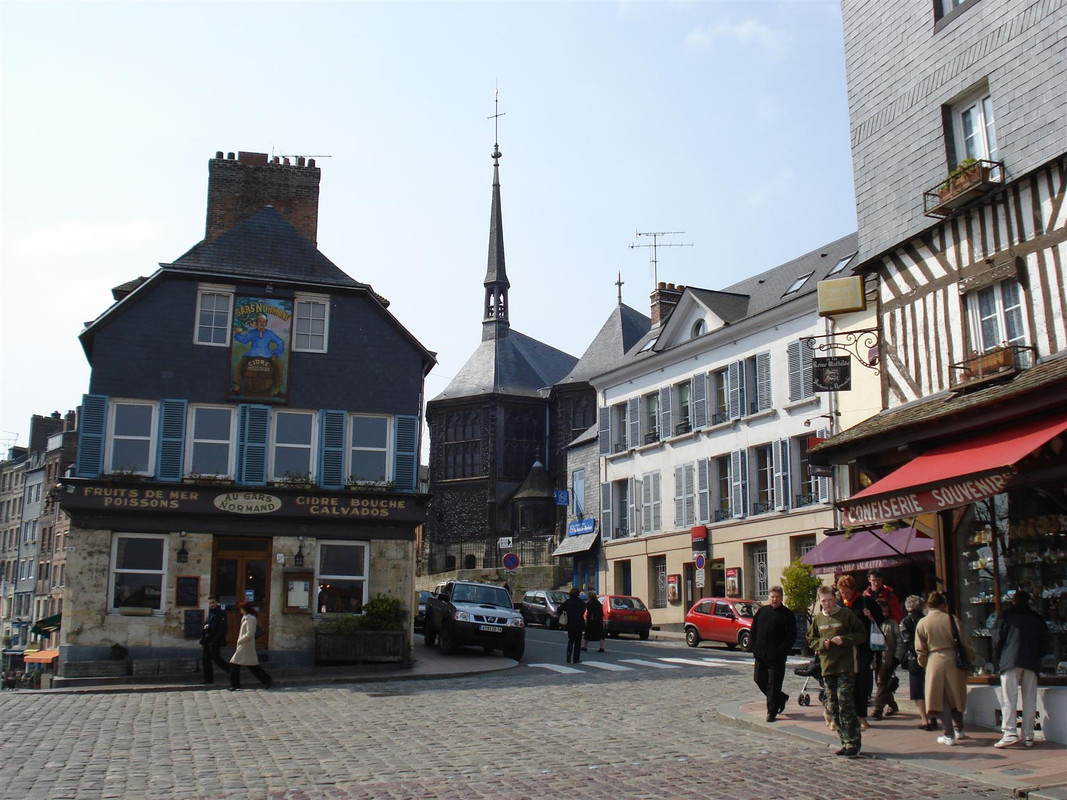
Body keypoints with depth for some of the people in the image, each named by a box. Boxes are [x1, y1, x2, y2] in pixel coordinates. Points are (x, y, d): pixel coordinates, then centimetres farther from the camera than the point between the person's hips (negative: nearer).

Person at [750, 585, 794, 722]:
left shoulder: (787, 615, -3)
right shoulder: (761, 611, 11)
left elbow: (792, 636, -6)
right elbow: (754, 630, 16)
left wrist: (782, 650, -13)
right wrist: (755, 647, 6)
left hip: (777, 656, -5)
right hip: (760, 655, 5)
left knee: (774, 684, -3)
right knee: (759, 679, 9)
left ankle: (772, 711, 8)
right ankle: (781, 698, 30)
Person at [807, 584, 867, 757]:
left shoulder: (846, 614, -3)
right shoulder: (818, 618, 10)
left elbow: (862, 634, -1)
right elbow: (811, 640, 18)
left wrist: (844, 639, -14)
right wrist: (822, 643, -3)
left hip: (845, 666, -5)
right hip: (827, 667, 5)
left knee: (845, 702, -12)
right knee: (833, 706, 7)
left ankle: (853, 742, -5)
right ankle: (846, 741, 17)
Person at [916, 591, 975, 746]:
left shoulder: (922, 623, 1)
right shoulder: (951, 619, -1)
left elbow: (920, 650, 5)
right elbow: (965, 643, 1)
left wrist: (924, 663, 21)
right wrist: (969, 659, 16)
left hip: (935, 662, -1)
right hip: (954, 661, 1)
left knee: (942, 699, 5)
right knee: (955, 696, 19)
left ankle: (949, 735, 4)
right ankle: (959, 730, 28)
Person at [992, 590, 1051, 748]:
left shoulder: (1006, 614, 5)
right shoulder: (1036, 617, 14)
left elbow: (997, 638, -1)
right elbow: (1045, 639, 10)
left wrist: (998, 658, 9)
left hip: (1011, 660, -3)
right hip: (1032, 663, 3)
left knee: (1008, 698, -6)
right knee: (1030, 700, 6)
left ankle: (1010, 733, -17)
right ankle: (1028, 737, 5)